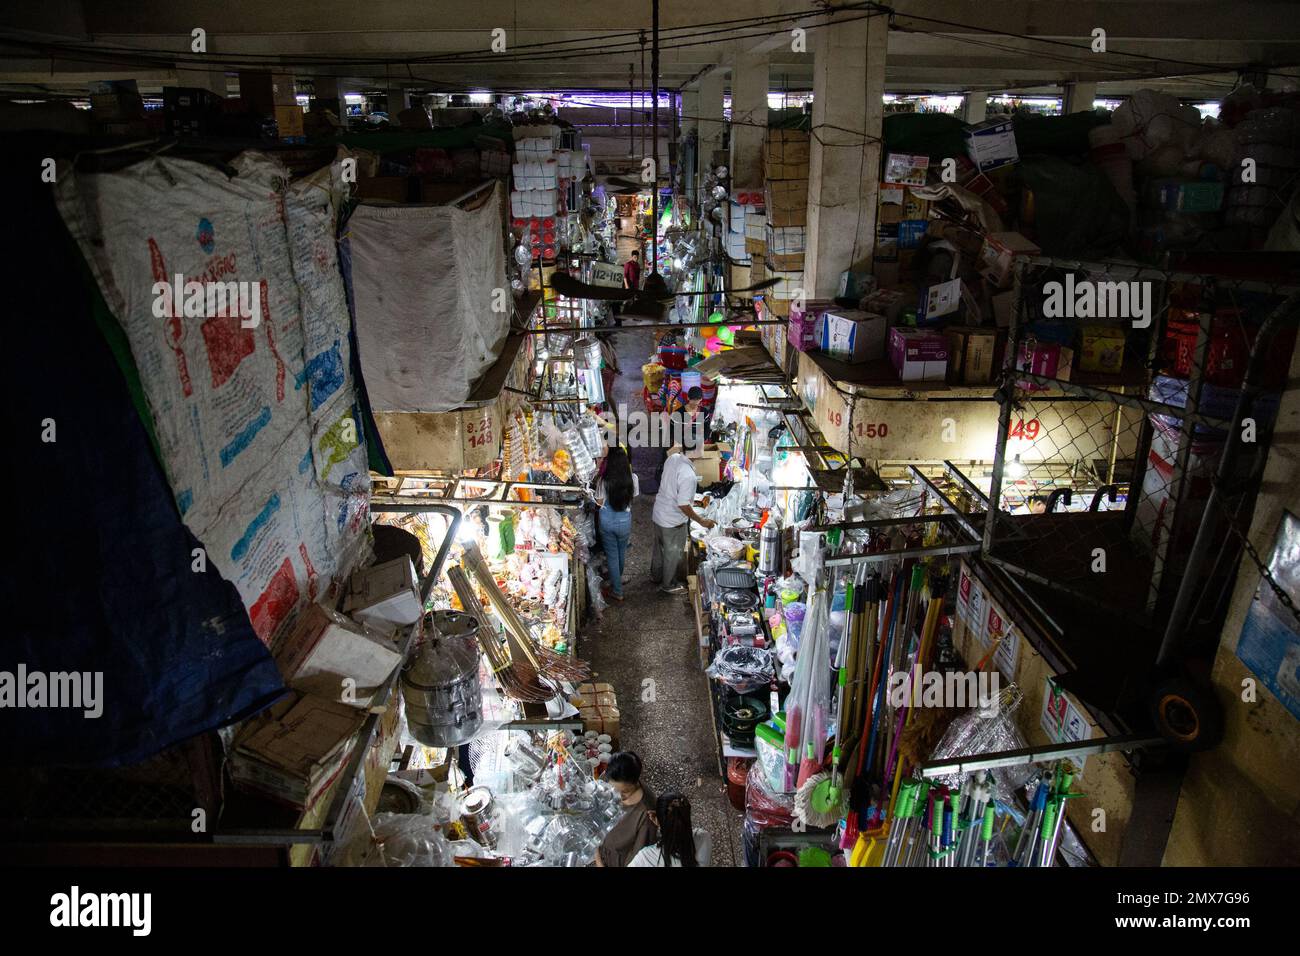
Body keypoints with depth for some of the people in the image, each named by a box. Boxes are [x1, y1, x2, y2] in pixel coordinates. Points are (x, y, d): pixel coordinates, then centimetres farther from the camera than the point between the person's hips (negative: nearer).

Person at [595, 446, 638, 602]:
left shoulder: (603, 481, -20)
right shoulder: (633, 478, -16)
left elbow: (599, 502, -7)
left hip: (607, 521, -2)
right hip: (625, 521, 2)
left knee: (612, 555, 13)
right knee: (622, 551, 26)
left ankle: (617, 591, 22)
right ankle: (617, 580, 50)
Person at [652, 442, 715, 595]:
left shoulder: (672, 459, -11)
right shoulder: (688, 475, -33)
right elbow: (683, 505, -31)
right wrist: (702, 521, -22)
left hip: (658, 513, 8)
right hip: (674, 521, -8)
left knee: (659, 547, 28)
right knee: (673, 554, 15)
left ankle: (656, 575, 50)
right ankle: (668, 585, 34)